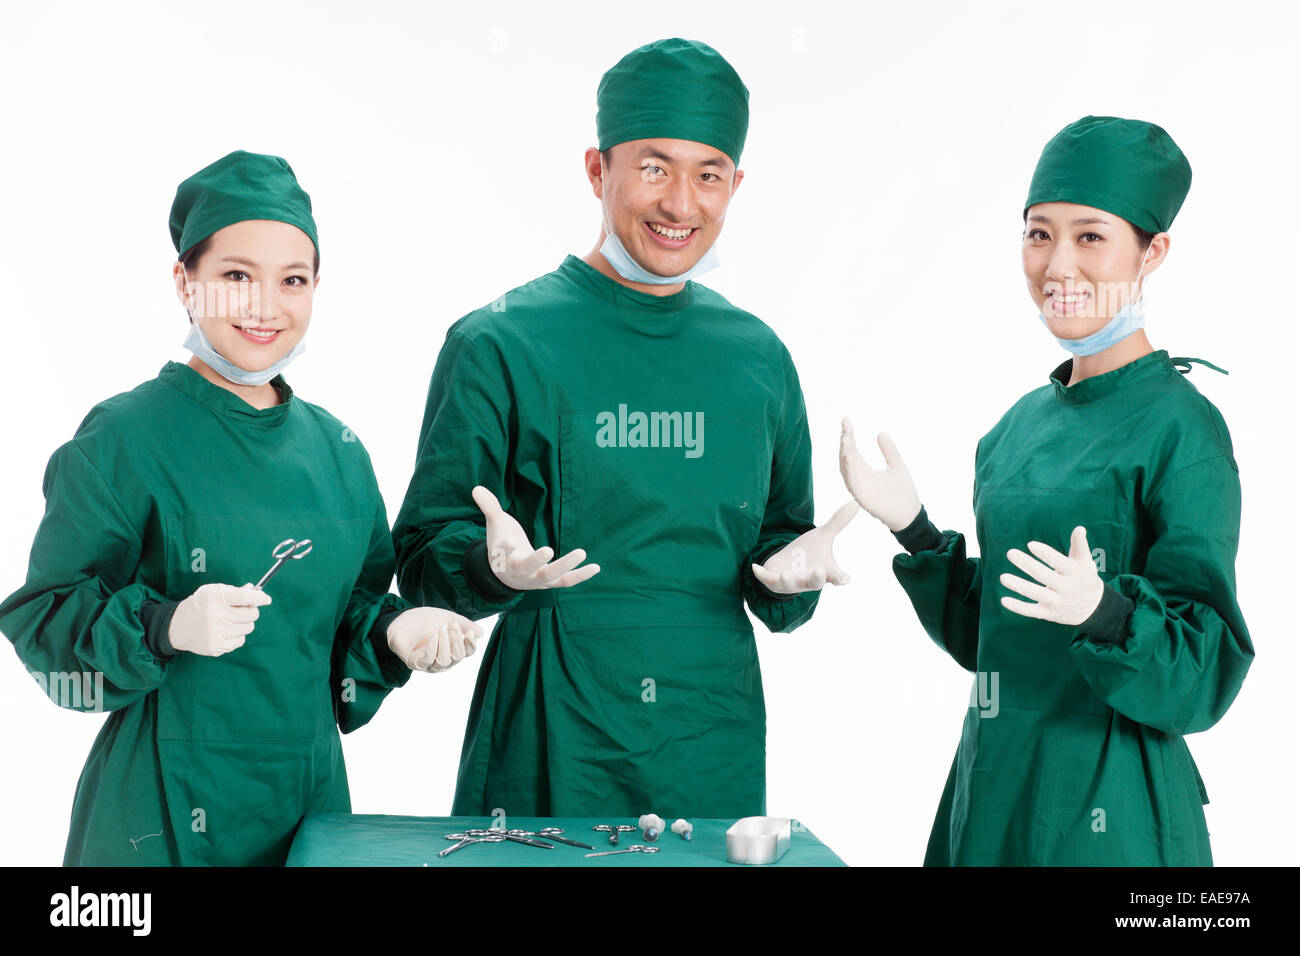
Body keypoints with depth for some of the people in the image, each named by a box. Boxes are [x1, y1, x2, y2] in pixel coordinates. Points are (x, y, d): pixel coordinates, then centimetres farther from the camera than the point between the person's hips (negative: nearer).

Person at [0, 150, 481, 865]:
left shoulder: (336, 449, 6)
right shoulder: (124, 439, -10)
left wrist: (393, 630, -6)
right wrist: (165, 627, -26)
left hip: (312, 790, 5)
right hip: (166, 807, -5)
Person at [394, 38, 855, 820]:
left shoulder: (758, 358, 8)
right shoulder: (500, 344, -5)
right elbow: (423, 555, -5)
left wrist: (793, 567, -7)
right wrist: (492, 566, -25)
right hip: (547, 751, -3)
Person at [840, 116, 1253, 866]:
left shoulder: (1179, 429, -13)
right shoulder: (1023, 423, 7)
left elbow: (1206, 674, -14)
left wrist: (1103, 612, -31)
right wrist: (913, 530, 2)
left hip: (1107, 809, -6)